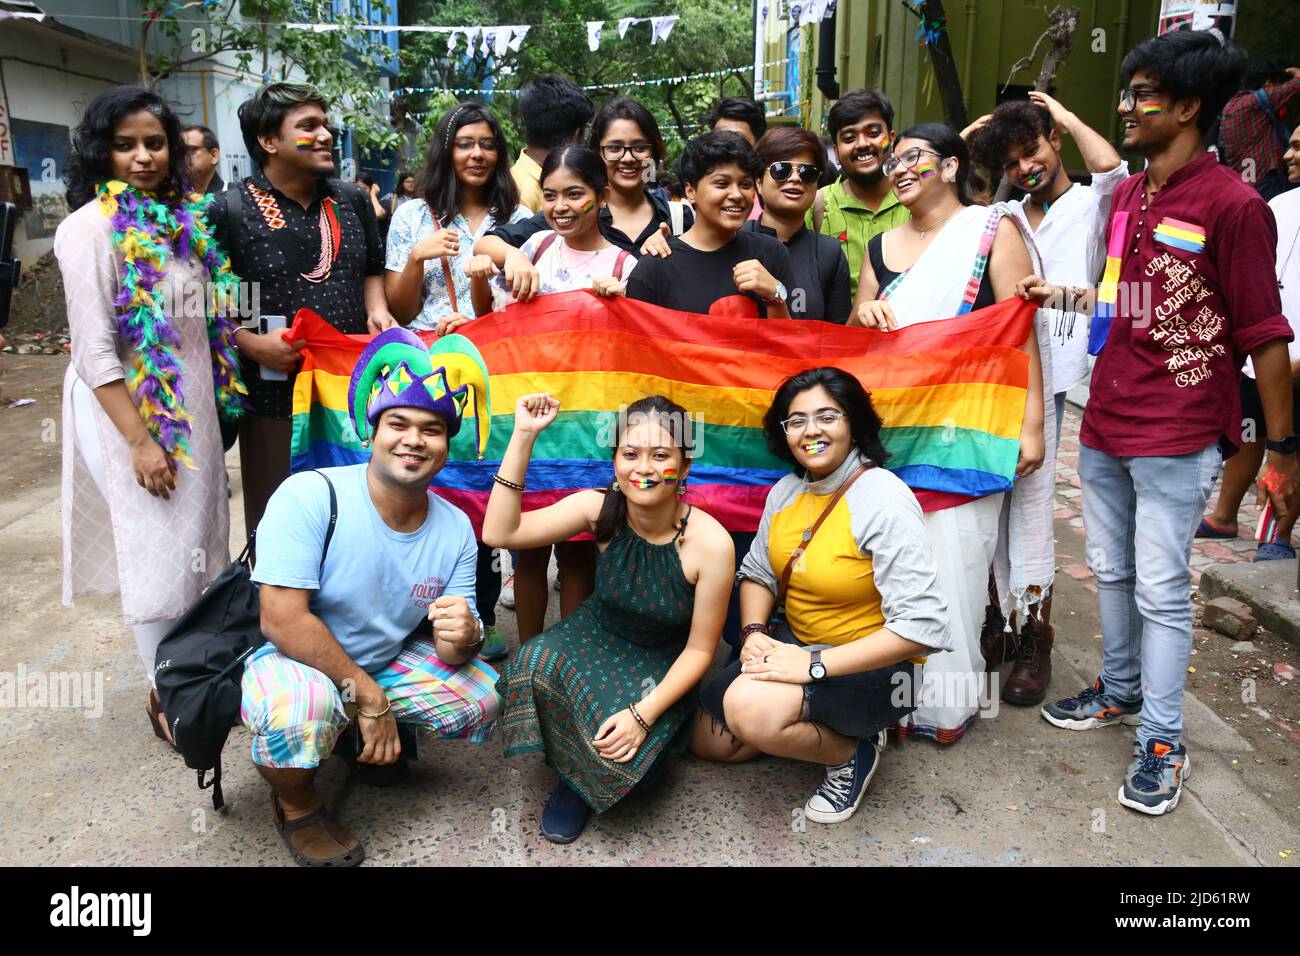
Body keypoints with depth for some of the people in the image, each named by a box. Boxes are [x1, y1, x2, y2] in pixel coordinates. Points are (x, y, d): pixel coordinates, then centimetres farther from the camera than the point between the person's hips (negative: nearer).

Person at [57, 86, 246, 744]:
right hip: (133, 414, -7)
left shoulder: (181, 218, 8)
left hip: (192, 405, 7)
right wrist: (140, 440, -19)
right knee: (157, 553, 1)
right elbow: (94, 351, -16)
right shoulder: (91, 228, -13)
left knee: (196, 541, 15)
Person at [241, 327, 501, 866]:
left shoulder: (455, 529, -9)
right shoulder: (310, 497, -25)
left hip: (387, 661, 6)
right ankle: (296, 805, -1)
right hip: (288, 661, -5)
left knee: (480, 697, -9)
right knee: (302, 707, -37)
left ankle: (375, 739, 21)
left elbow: (450, 649, -7)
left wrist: (461, 639, -33)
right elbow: (282, 621, -29)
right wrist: (369, 697, -26)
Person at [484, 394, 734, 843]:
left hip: (661, 666, -3)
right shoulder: (601, 509, -17)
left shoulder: (711, 544, -25)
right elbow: (500, 532, -21)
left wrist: (643, 714, -25)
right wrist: (523, 437, -27)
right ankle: (572, 771, 0)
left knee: (621, 754, -28)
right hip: (597, 635, 3)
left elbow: (699, 649, -15)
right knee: (536, 667, -29)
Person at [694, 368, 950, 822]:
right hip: (796, 643, 8)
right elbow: (757, 573, 11)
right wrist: (754, 633, -11)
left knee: (751, 708, -31)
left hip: (874, 666, -7)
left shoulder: (884, 500, -23)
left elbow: (922, 626, -29)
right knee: (710, 739, 6)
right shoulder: (786, 491, -1)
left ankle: (854, 751, -4)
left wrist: (815, 665, -30)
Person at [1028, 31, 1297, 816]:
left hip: (1178, 436, -7)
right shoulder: (1127, 195, 11)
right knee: (1111, 571, 17)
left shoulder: (1233, 204, -12)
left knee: (1161, 590, 0)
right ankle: (1121, 691, 36)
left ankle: (1162, 742, 15)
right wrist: (1056, 294, 11)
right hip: (1105, 425, 7)